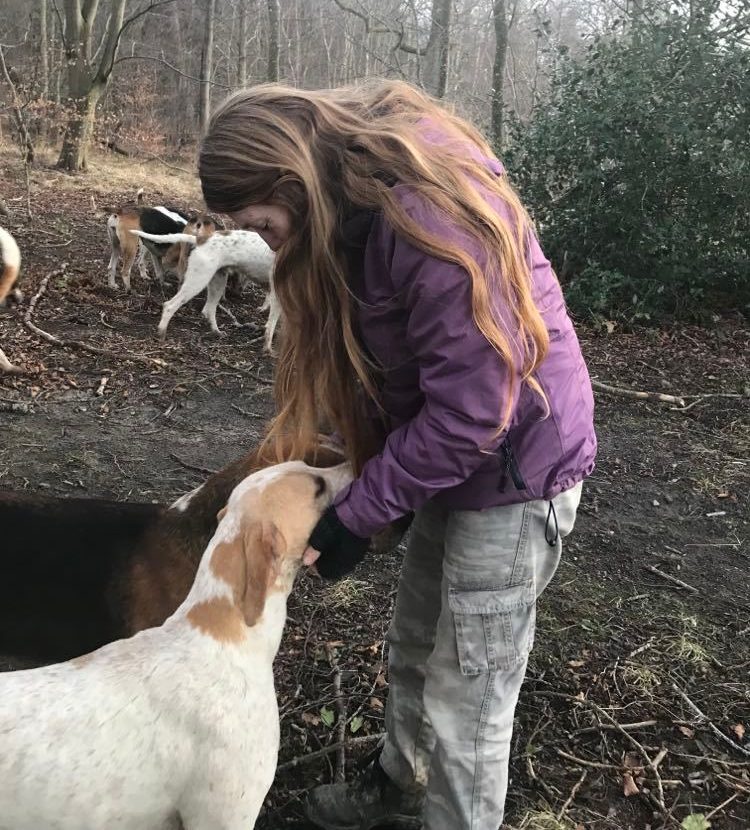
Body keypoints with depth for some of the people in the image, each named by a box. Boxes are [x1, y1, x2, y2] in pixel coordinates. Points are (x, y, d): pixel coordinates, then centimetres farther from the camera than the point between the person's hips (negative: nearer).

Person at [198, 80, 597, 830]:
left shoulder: (431, 215, -28)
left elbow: (471, 409, -27)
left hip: (516, 462, -9)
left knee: (465, 692, 1)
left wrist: (358, 512, -20)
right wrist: (352, 470, -3)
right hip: (451, 449, 9)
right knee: (413, 647, 22)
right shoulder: (358, 206, 2)